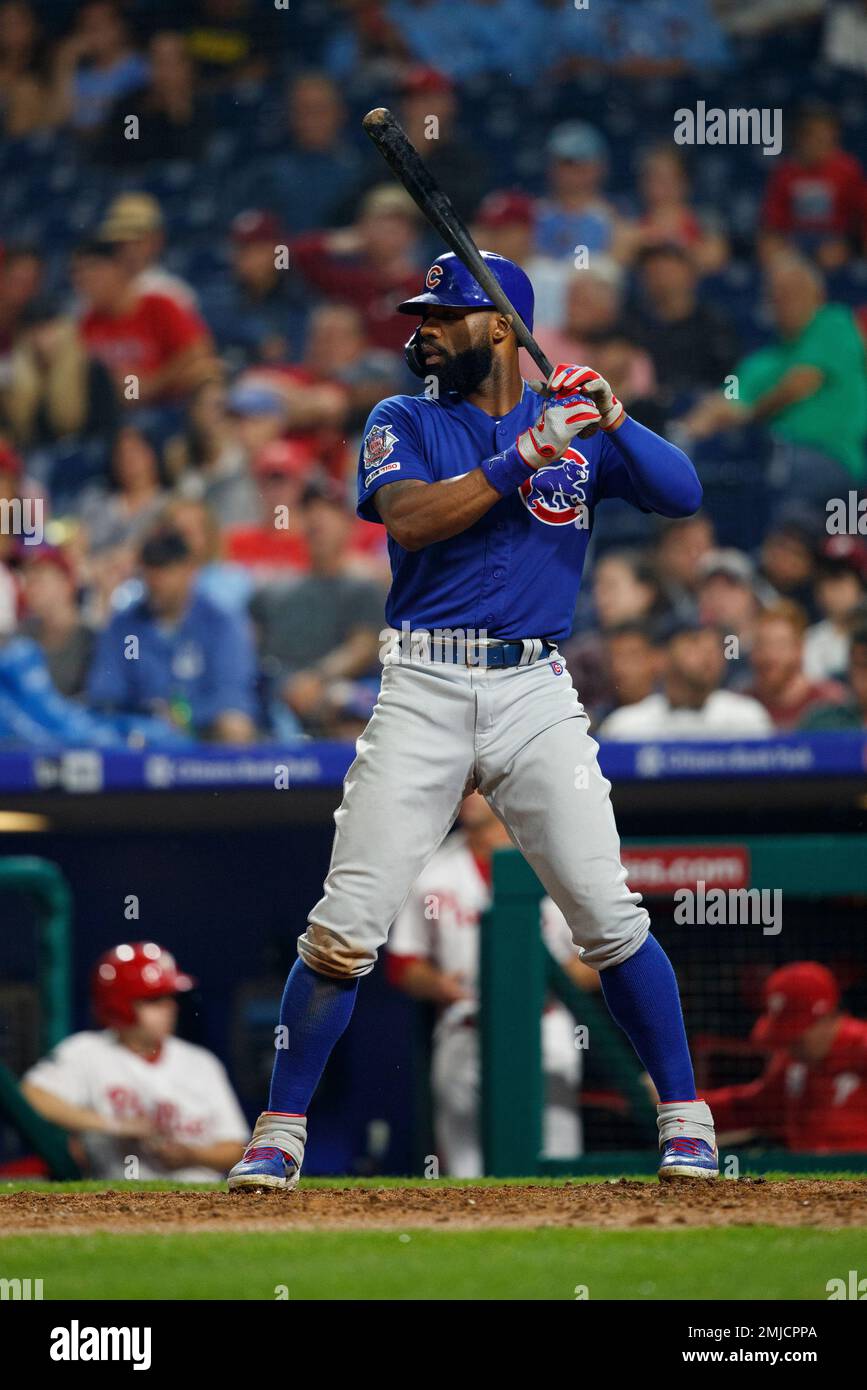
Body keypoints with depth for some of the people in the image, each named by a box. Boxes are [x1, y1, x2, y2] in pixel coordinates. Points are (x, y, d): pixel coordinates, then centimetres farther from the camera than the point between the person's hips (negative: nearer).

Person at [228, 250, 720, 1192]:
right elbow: (410, 516, -12)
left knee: (608, 916, -7)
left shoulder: (576, 426, 11)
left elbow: (682, 495, -1)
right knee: (346, 925, -6)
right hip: (423, 691, 0)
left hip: (537, 693, 0)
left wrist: (612, 417, -15)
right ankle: (279, 1134, 3)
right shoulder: (405, 423, 8)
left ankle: (683, 1117, 6)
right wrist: (529, 452, -18)